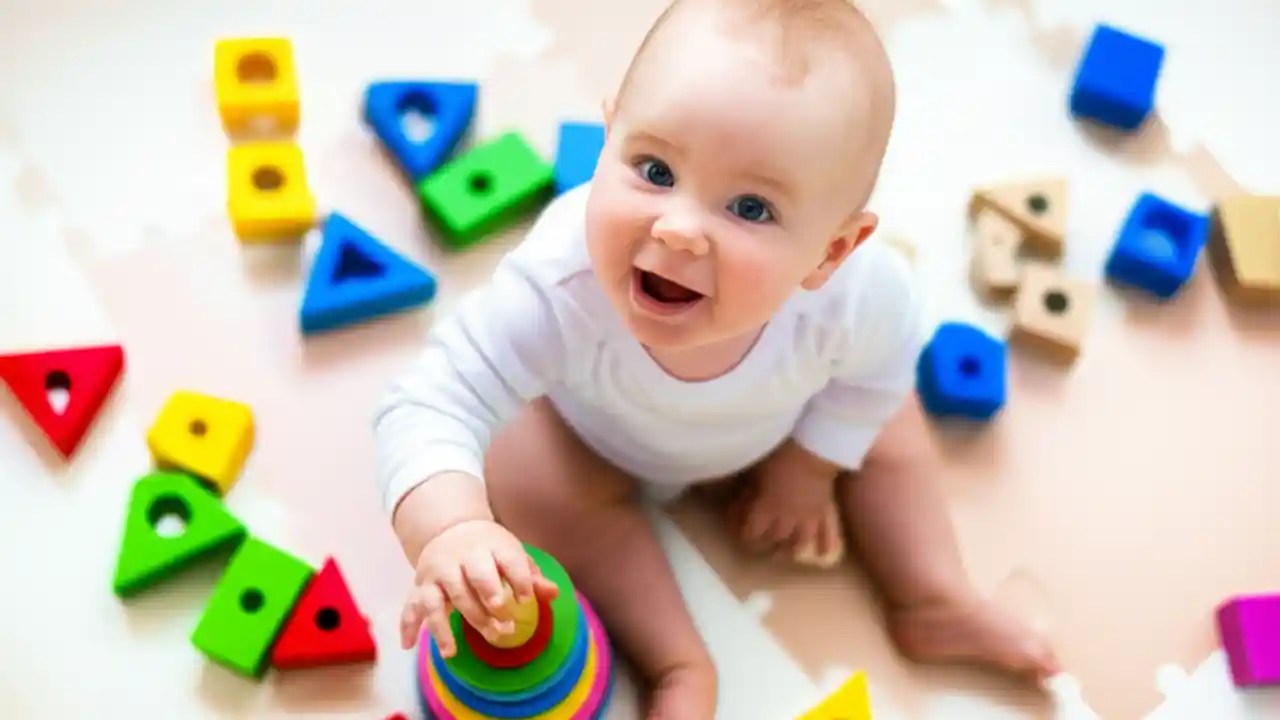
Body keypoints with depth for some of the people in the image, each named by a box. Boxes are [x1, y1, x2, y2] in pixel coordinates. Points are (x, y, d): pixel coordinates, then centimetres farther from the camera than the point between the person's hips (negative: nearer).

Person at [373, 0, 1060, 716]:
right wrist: (450, 530, -68)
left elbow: (878, 358, -16)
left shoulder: (854, 294, -41)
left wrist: (808, 469, -4)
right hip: (598, 429, -1)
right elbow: (434, 404, -48)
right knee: (520, 480, -18)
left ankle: (934, 601, 21)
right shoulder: (557, 286, -50)